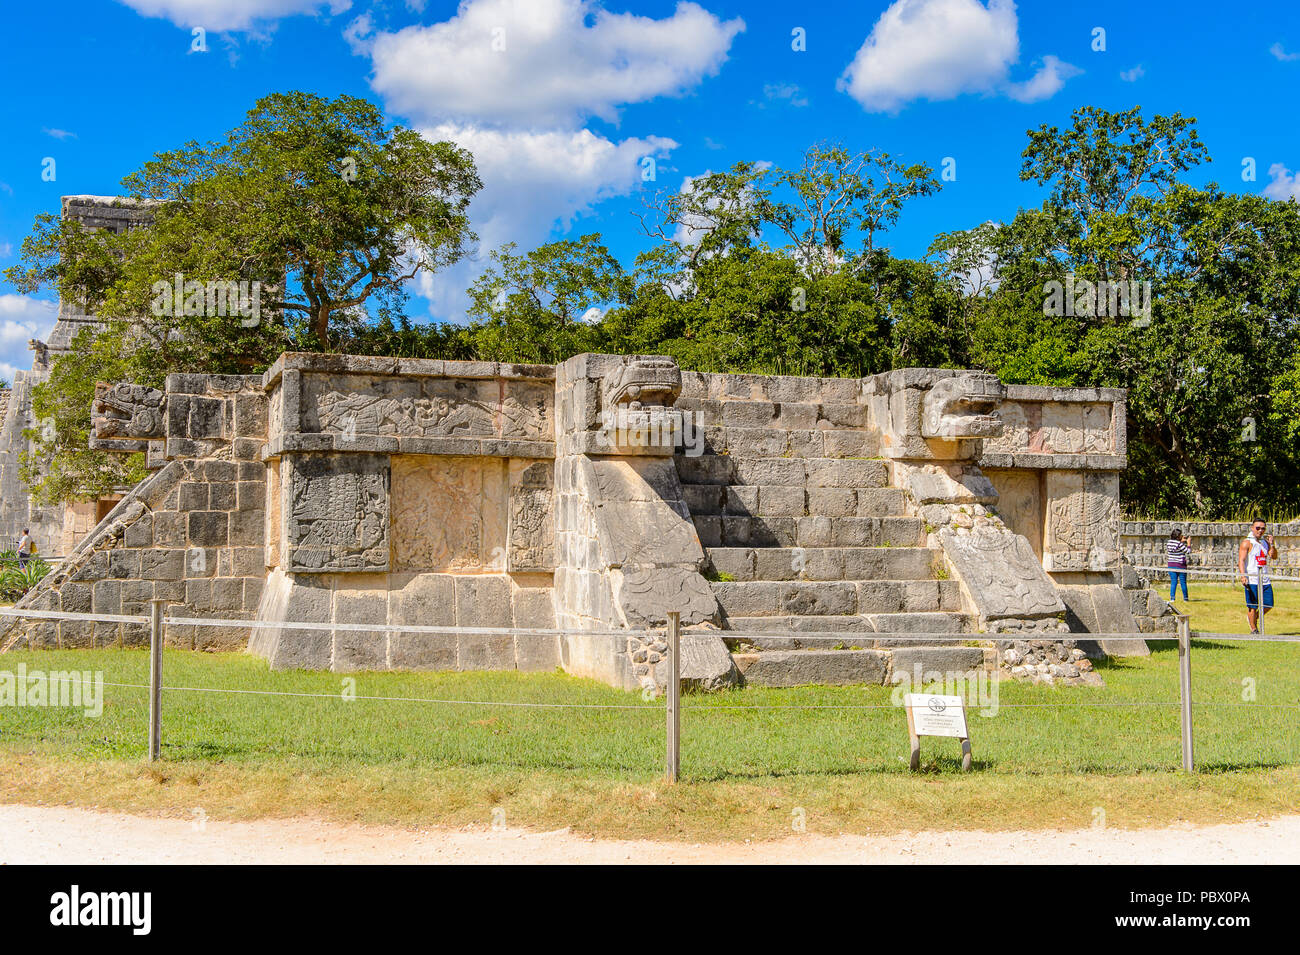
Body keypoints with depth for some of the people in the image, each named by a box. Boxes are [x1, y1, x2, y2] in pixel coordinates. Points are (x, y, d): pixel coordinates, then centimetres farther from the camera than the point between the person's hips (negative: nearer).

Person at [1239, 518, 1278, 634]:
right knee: (1253, 606, -3)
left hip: (1265, 580, 6)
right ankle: (1254, 630, 7)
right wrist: (1243, 575, -24)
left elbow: (1274, 557, 11)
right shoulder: (1247, 543, -5)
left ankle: (1254, 618, 31)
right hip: (1252, 580, -6)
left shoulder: (1265, 542, 14)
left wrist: (1272, 544, -4)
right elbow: (1241, 560, -12)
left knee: (1268, 605, 7)